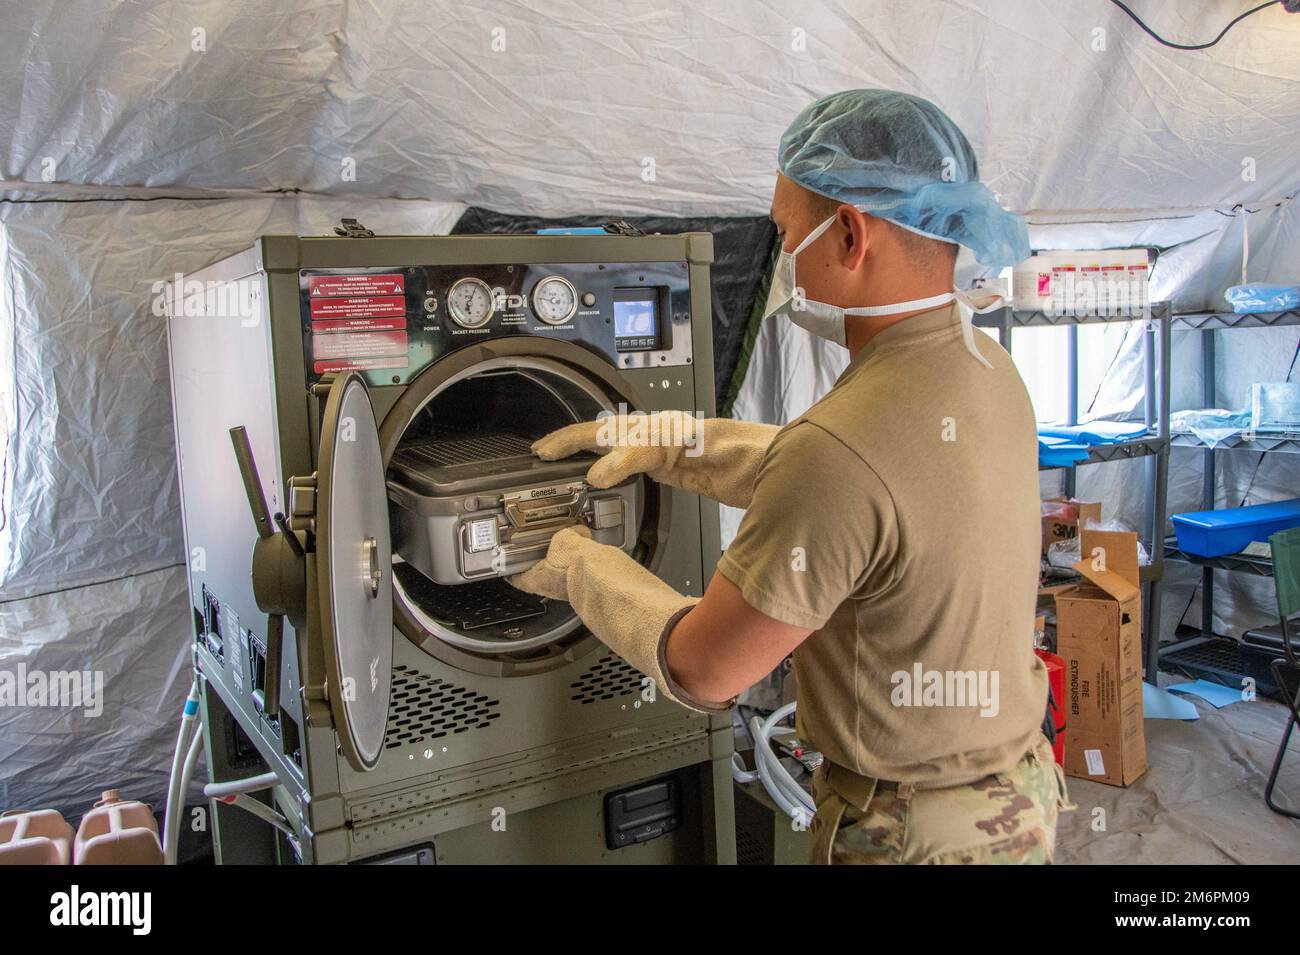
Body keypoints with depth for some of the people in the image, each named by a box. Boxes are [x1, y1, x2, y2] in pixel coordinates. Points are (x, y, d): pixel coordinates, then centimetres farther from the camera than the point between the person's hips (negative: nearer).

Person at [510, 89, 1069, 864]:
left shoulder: (843, 448, -33)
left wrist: (581, 567, -6)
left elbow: (701, 672, -22)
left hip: (915, 832, -7)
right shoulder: (987, 369, -5)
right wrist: (664, 442, 8)